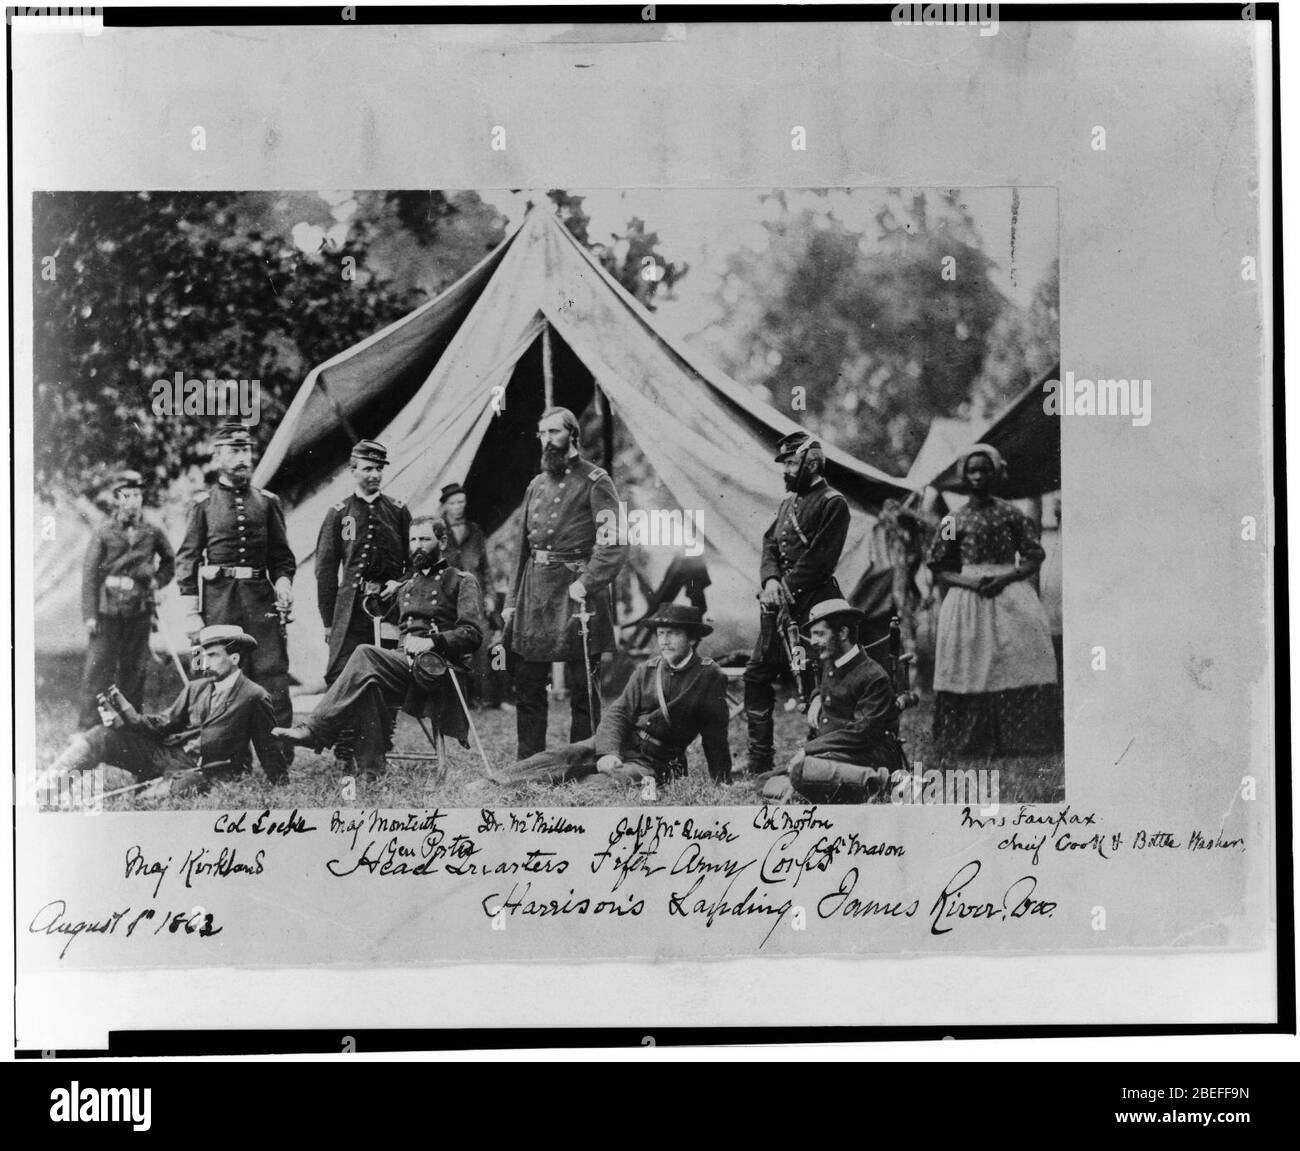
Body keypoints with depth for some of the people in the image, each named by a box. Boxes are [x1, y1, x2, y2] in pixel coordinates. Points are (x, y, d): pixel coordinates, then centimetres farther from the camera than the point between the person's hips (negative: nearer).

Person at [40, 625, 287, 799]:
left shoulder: (255, 698, -4)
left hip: (200, 770, -6)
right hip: (164, 752, 6)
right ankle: (47, 783, -20)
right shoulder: (195, 689, 14)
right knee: (103, 735, -11)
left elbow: (267, 748, 1)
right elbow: (161, 724, 11)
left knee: (188, 784, -42)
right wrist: (123, 713, -5)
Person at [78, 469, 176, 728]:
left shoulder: (152, 534, 7)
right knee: (98, 671, -4)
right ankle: (90, 729, -1)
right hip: (108, 612, -2)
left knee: (133, 673, 8)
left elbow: (169, 561, 26)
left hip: (140, 612, 2)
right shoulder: (103, 534, 0)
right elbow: (89, 576, -2)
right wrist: (90, 615, -8)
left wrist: (158, 581, 8)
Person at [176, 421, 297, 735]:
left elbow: (282, 556, 16)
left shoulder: (268, 502, 13)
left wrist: (283, 583, -5)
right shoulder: (203, 504, 6)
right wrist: (192, 614, -4)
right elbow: (186, 561, 4)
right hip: (218, 598, -2)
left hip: (261, 595, 2)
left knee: (274, 678, -5)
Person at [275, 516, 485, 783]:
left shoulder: (462, 582, 9)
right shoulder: (406, 586, 30)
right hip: (404, 664, 5)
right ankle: (369, 773, -36)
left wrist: (432, 641, -17)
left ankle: (315, 730, -34)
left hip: (438, 670, -5)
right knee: (368, 684, -32)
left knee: (365, 656, -30)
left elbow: (473, 634, -4)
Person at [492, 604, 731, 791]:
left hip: (655, 762, -4)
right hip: (619, 743, 4)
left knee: (620, 778, -36)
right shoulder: (646, 671, 9)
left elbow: (715, 735, 1)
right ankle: (496, 784, -31)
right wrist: (608, 752, -18)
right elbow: (618, 713, 1)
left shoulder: (709, 676, -3)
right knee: (560, 757, -18)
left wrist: (721, 783, 2)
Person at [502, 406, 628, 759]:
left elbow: (615, 543, -13)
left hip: (575, 588, -7)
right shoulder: (536, 484, 17)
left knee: (583, 687, 0)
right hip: (534, 592, 7)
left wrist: (586, 583, -22)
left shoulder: (594, 481, -4)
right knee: (527, 686, 7)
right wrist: (512, 601, 17)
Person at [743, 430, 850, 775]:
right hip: (780, 604, 9)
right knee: (757, 675, 7)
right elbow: (770, 544, 13)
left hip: (811, 603, -8)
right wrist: (770, 579, -6)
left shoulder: (832, 504, -7)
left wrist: (787, 588, -16)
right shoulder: (789, 501, 19)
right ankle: (759, 759, 14)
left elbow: (820, 559, -15)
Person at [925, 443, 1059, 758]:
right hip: (967, 601, 0)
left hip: (1011, 596, 0)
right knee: (969, 671, -5)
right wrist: (969, 582, -8)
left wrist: (1005, 578, -12)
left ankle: (1020, 744, -4)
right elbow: (938, 569, 9)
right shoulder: (954, 520, 7)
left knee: (1018, 668, -8)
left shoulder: (1011, 514, 6)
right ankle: (966, 747, -1)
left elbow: (1034, 557, 5)